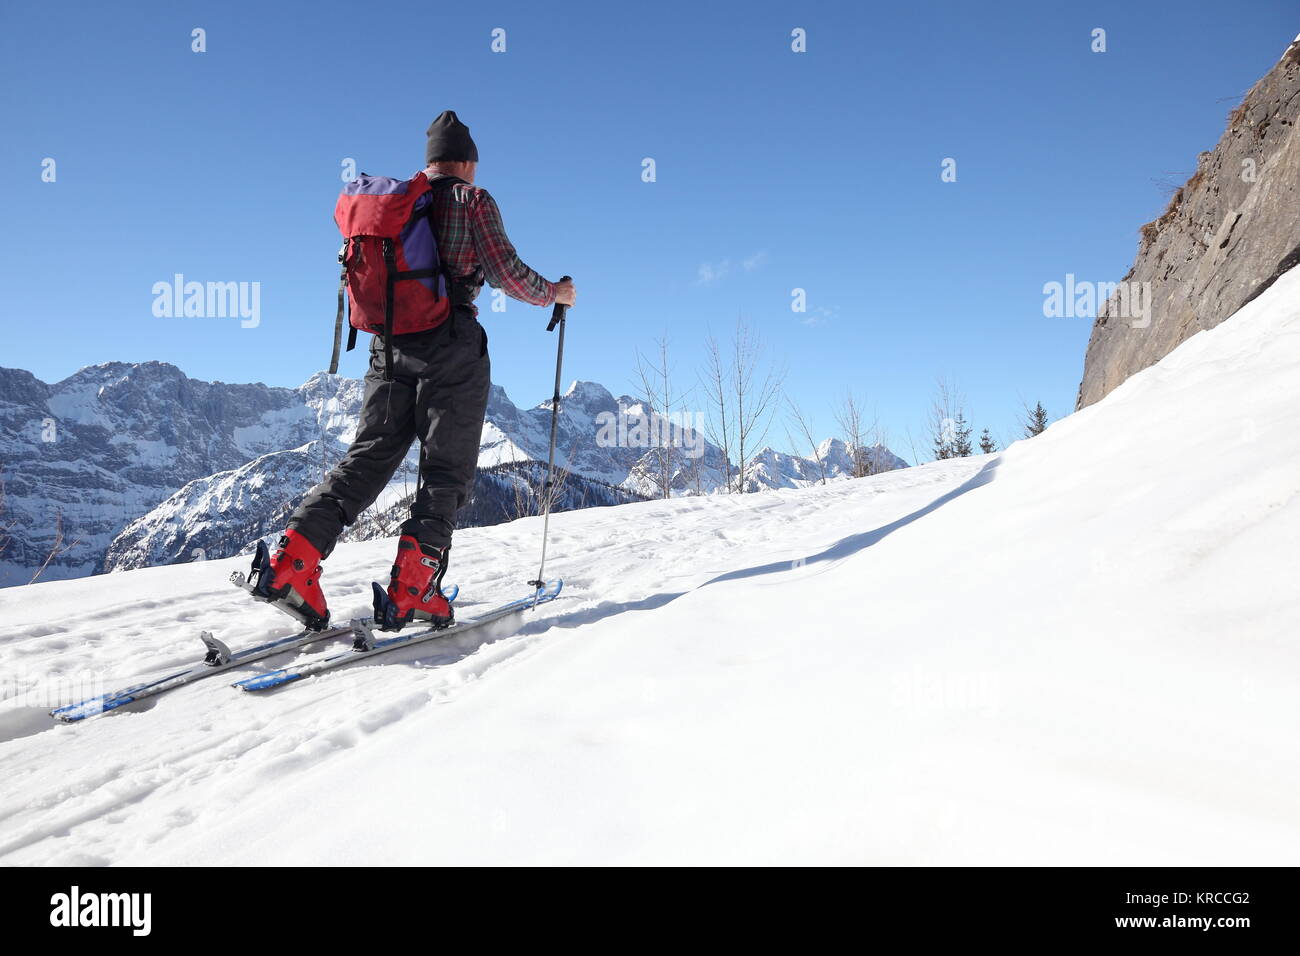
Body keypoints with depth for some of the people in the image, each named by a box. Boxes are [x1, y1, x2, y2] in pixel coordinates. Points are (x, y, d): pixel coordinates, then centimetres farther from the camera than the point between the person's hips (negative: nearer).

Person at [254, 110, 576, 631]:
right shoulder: (473, 201, 0)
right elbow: (507, 273, -8)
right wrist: (553, 293, 9)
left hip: (390, 343, 5)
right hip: (451, 344, -5)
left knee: (370, 455, 8)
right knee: (447, 469, 0)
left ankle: (295, 555, -6)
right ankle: (411, 588, -12)